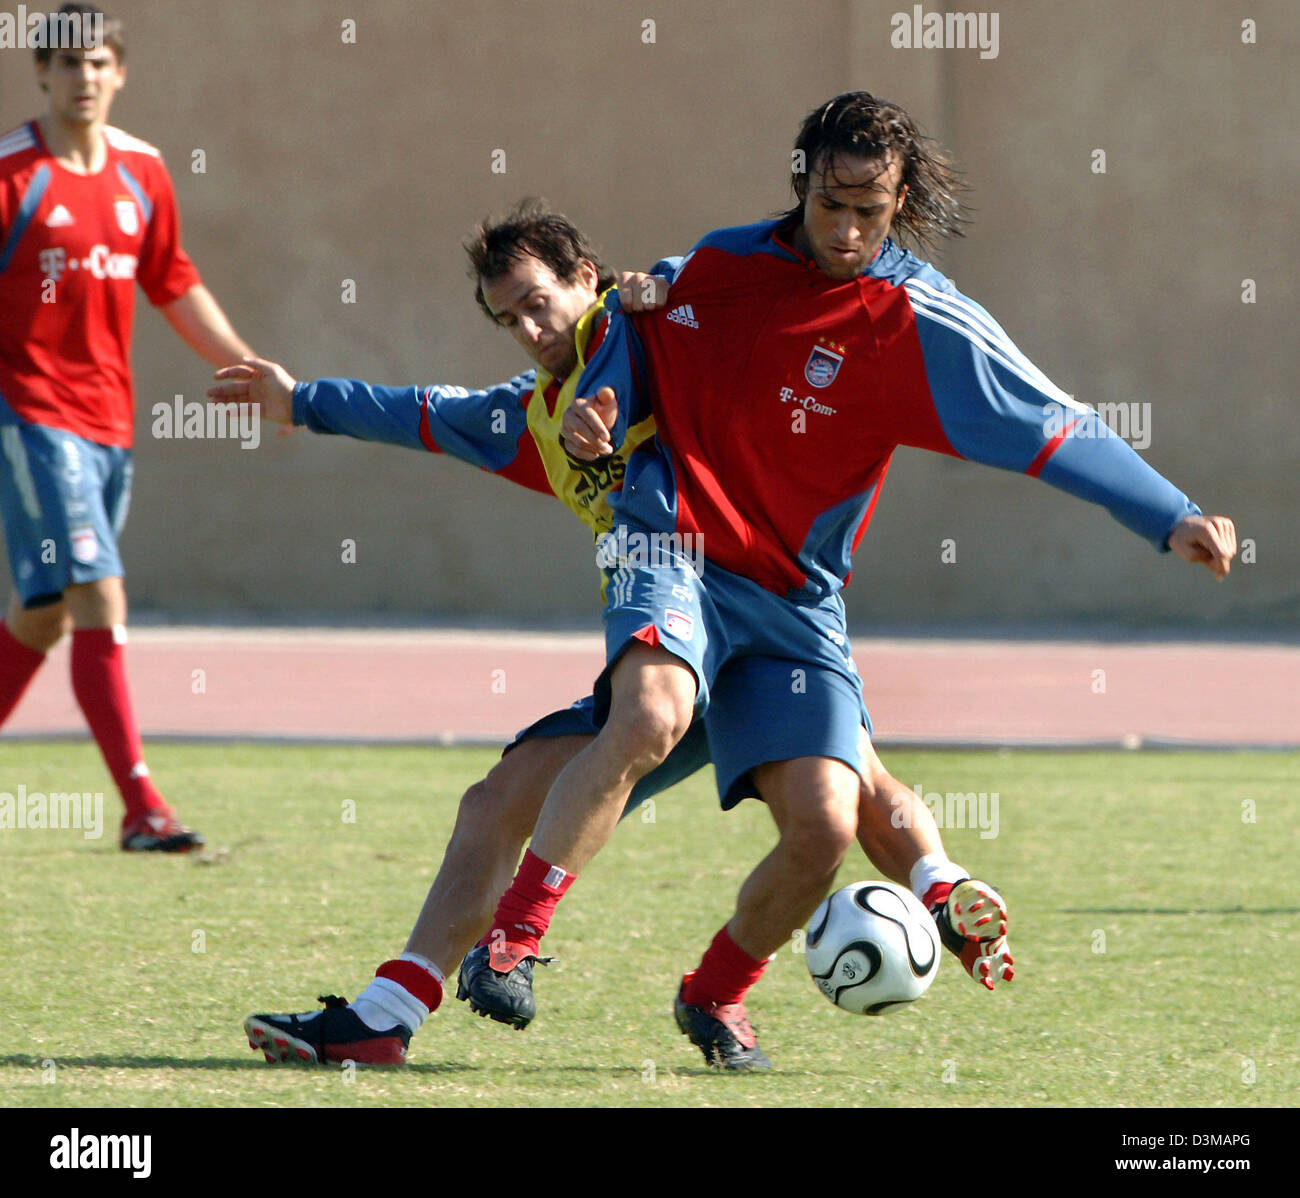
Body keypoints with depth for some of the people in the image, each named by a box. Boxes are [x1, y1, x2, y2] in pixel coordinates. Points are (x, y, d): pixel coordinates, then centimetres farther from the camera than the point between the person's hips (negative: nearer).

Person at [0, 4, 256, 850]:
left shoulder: (141, 172, 9)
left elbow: (176, 288, 20)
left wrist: (251, 369, 17)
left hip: (109, 421, 6)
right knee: (100, 599, -14)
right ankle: (142, 808, -16)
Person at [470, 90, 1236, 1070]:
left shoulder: (924, 323, -6)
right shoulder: (722, 263, 3)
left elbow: (1053, 429, -9)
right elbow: (639, 335, 22)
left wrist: (1174, 518, -19)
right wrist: (598, 409, 0)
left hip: (796, 600, 1)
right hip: (676, 547, -1)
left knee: (824, 824, -12)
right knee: (651, 715, -33)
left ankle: (716, 993, 16)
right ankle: (515, 931, -28)